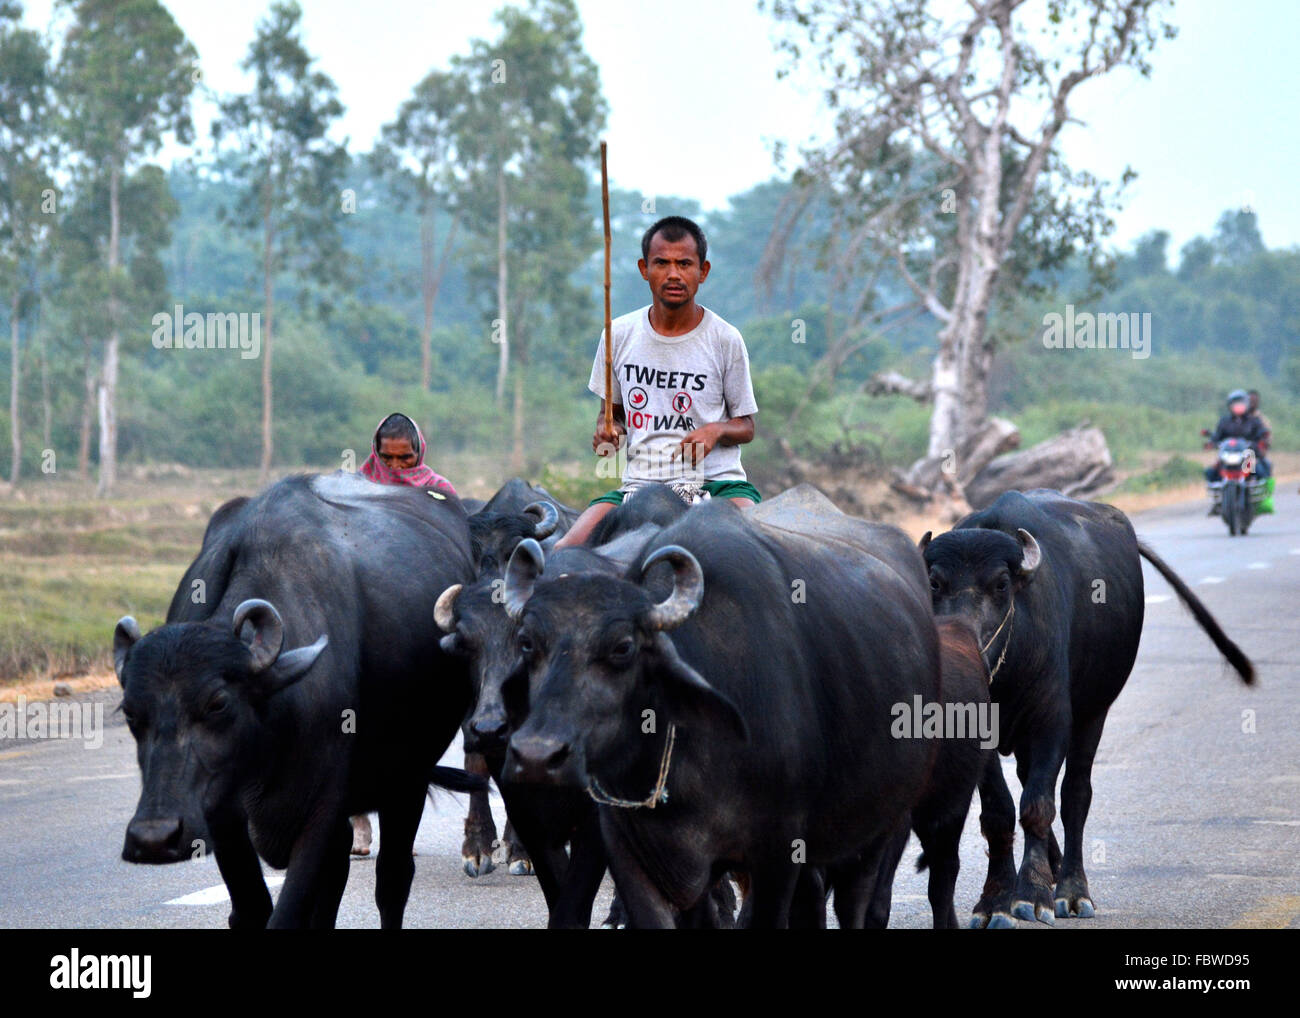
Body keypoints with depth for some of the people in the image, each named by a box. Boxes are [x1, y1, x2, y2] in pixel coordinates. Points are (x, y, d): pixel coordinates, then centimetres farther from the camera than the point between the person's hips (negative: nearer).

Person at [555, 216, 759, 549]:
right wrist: (608, 429, -1)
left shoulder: (725, 340, 2)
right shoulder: (619, 335, 8)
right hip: (640, 482, 2)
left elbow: (746, 427, 10)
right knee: (565, 554, -22)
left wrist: (717, 430, -12)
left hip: (716, 480, -2)